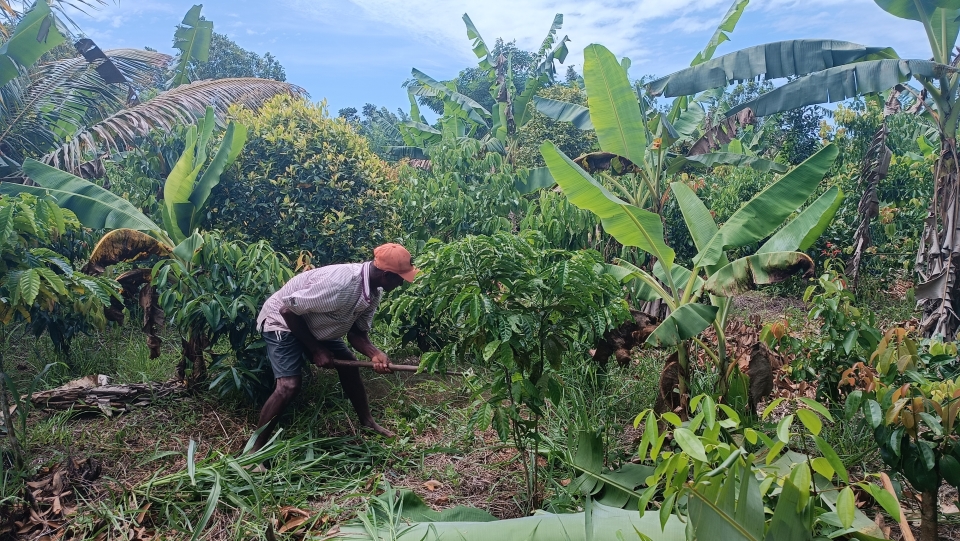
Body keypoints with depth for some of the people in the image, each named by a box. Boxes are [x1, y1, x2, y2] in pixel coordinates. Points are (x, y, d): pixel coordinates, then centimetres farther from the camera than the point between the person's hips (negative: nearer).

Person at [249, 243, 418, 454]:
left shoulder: (374, 291, -11)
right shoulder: (339, 283, -38)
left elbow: (357, 332, -3)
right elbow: (288, 310, -30)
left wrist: (375, 354, -23)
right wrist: (316, 349, -22)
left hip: (316, 326, 9)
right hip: (282, 321, -9)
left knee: (349, 365, 11)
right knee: (289, 385, -20)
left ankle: (367, 421, 29)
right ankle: (254, 450, -6)